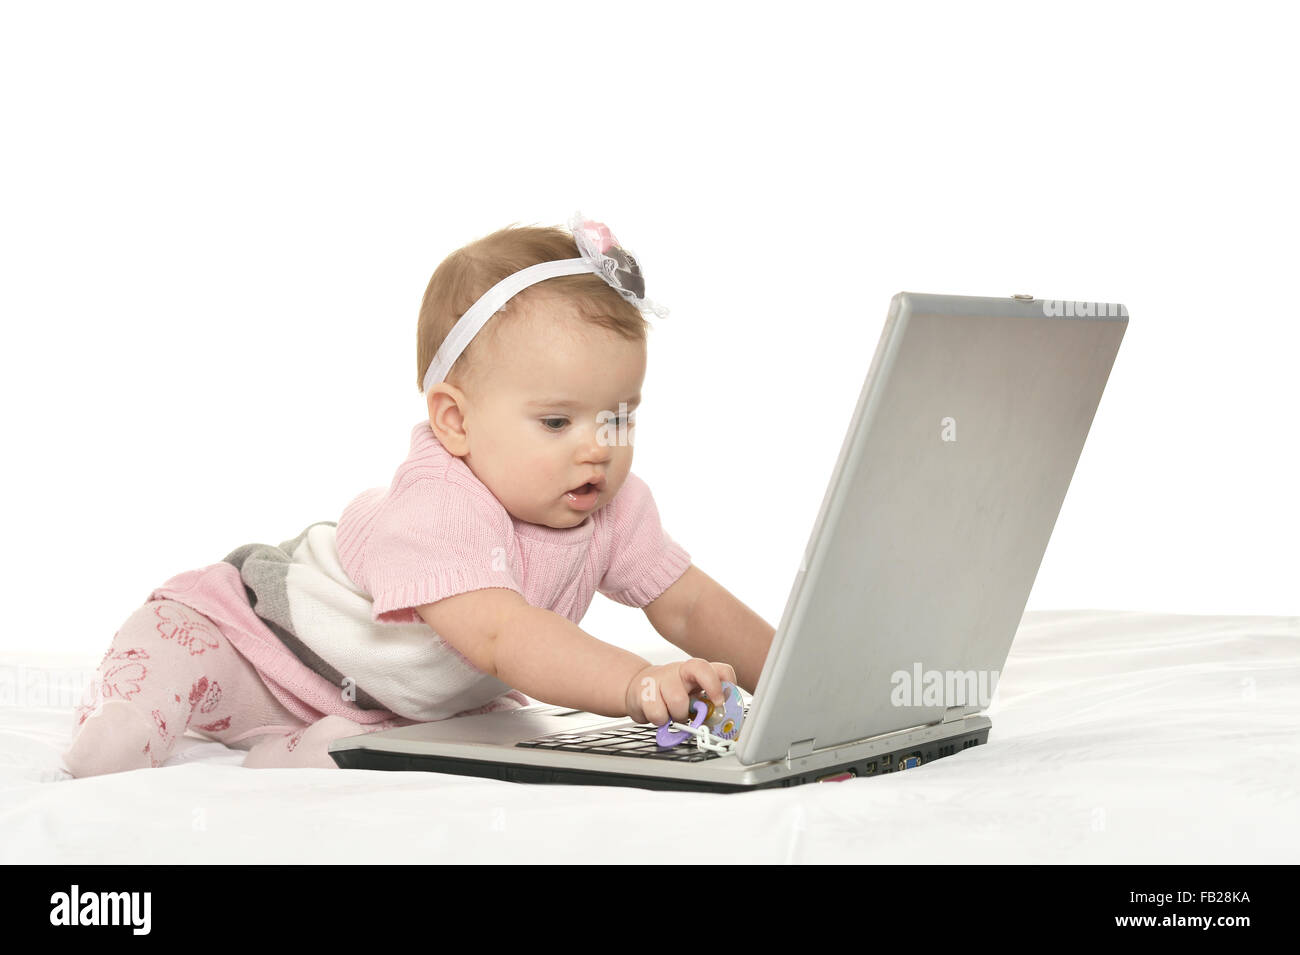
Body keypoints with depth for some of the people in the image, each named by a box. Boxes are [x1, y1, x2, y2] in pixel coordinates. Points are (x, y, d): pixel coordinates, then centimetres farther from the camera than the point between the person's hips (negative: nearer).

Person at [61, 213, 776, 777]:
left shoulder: (614, 508, -14)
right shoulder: (433, 510, -40)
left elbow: (690, 606, -4)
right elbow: (499, 633, -53)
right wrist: (636, 686, -65)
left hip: (400, 704, 8)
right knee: (119, 743, -30)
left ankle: (279, 761, -17)